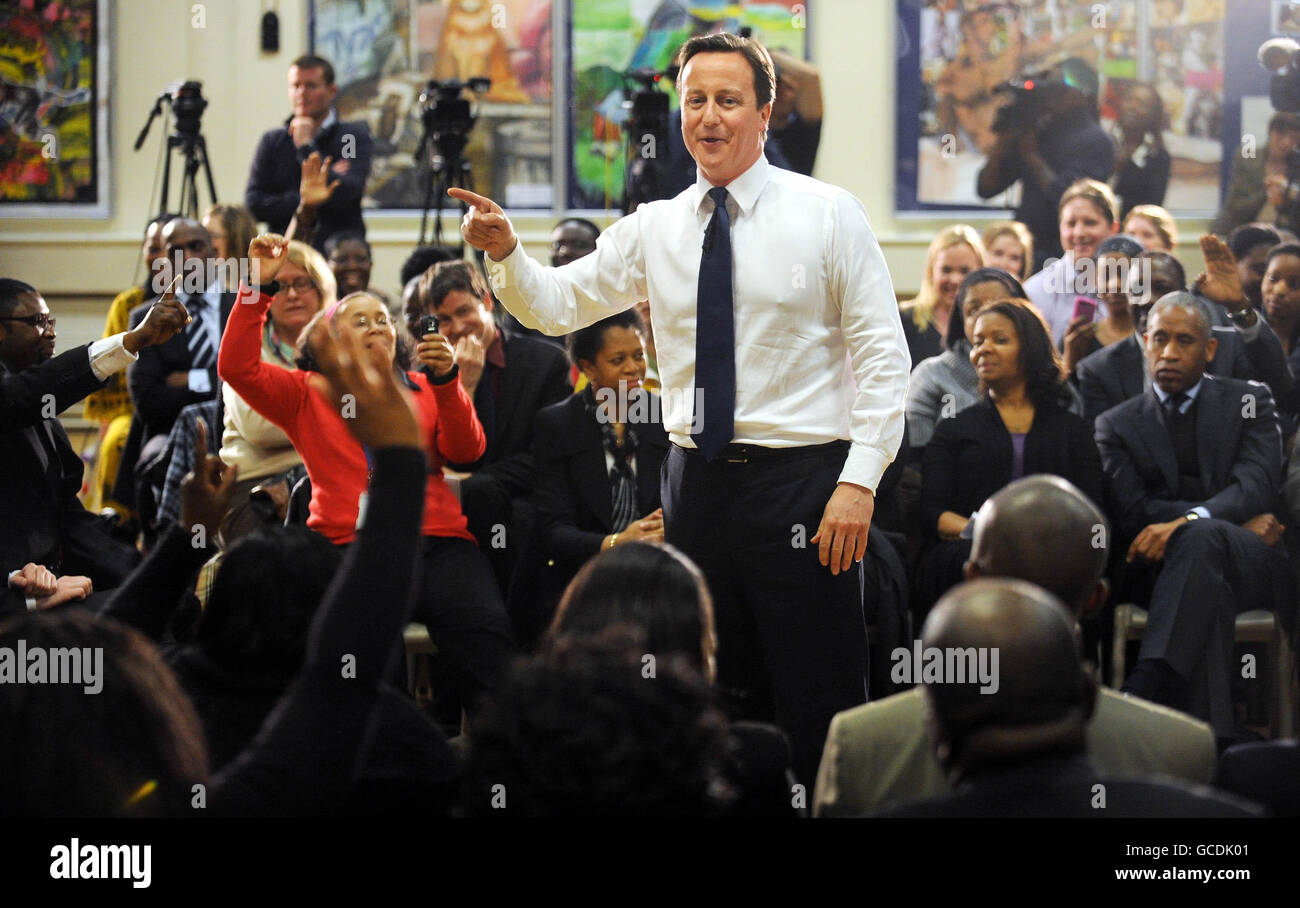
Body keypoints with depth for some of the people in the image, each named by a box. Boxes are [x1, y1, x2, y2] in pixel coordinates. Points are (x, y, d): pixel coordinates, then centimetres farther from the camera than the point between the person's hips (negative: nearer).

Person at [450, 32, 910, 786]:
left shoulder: (828, 215, -3)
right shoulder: (655, 229, 9)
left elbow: (883, 354, -6)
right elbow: (557, 306, 6)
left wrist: (860, 479, -15)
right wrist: (506, 253, -15)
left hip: (802, 481, -4)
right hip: (698, 481, 4)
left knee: (818, 705, -3)